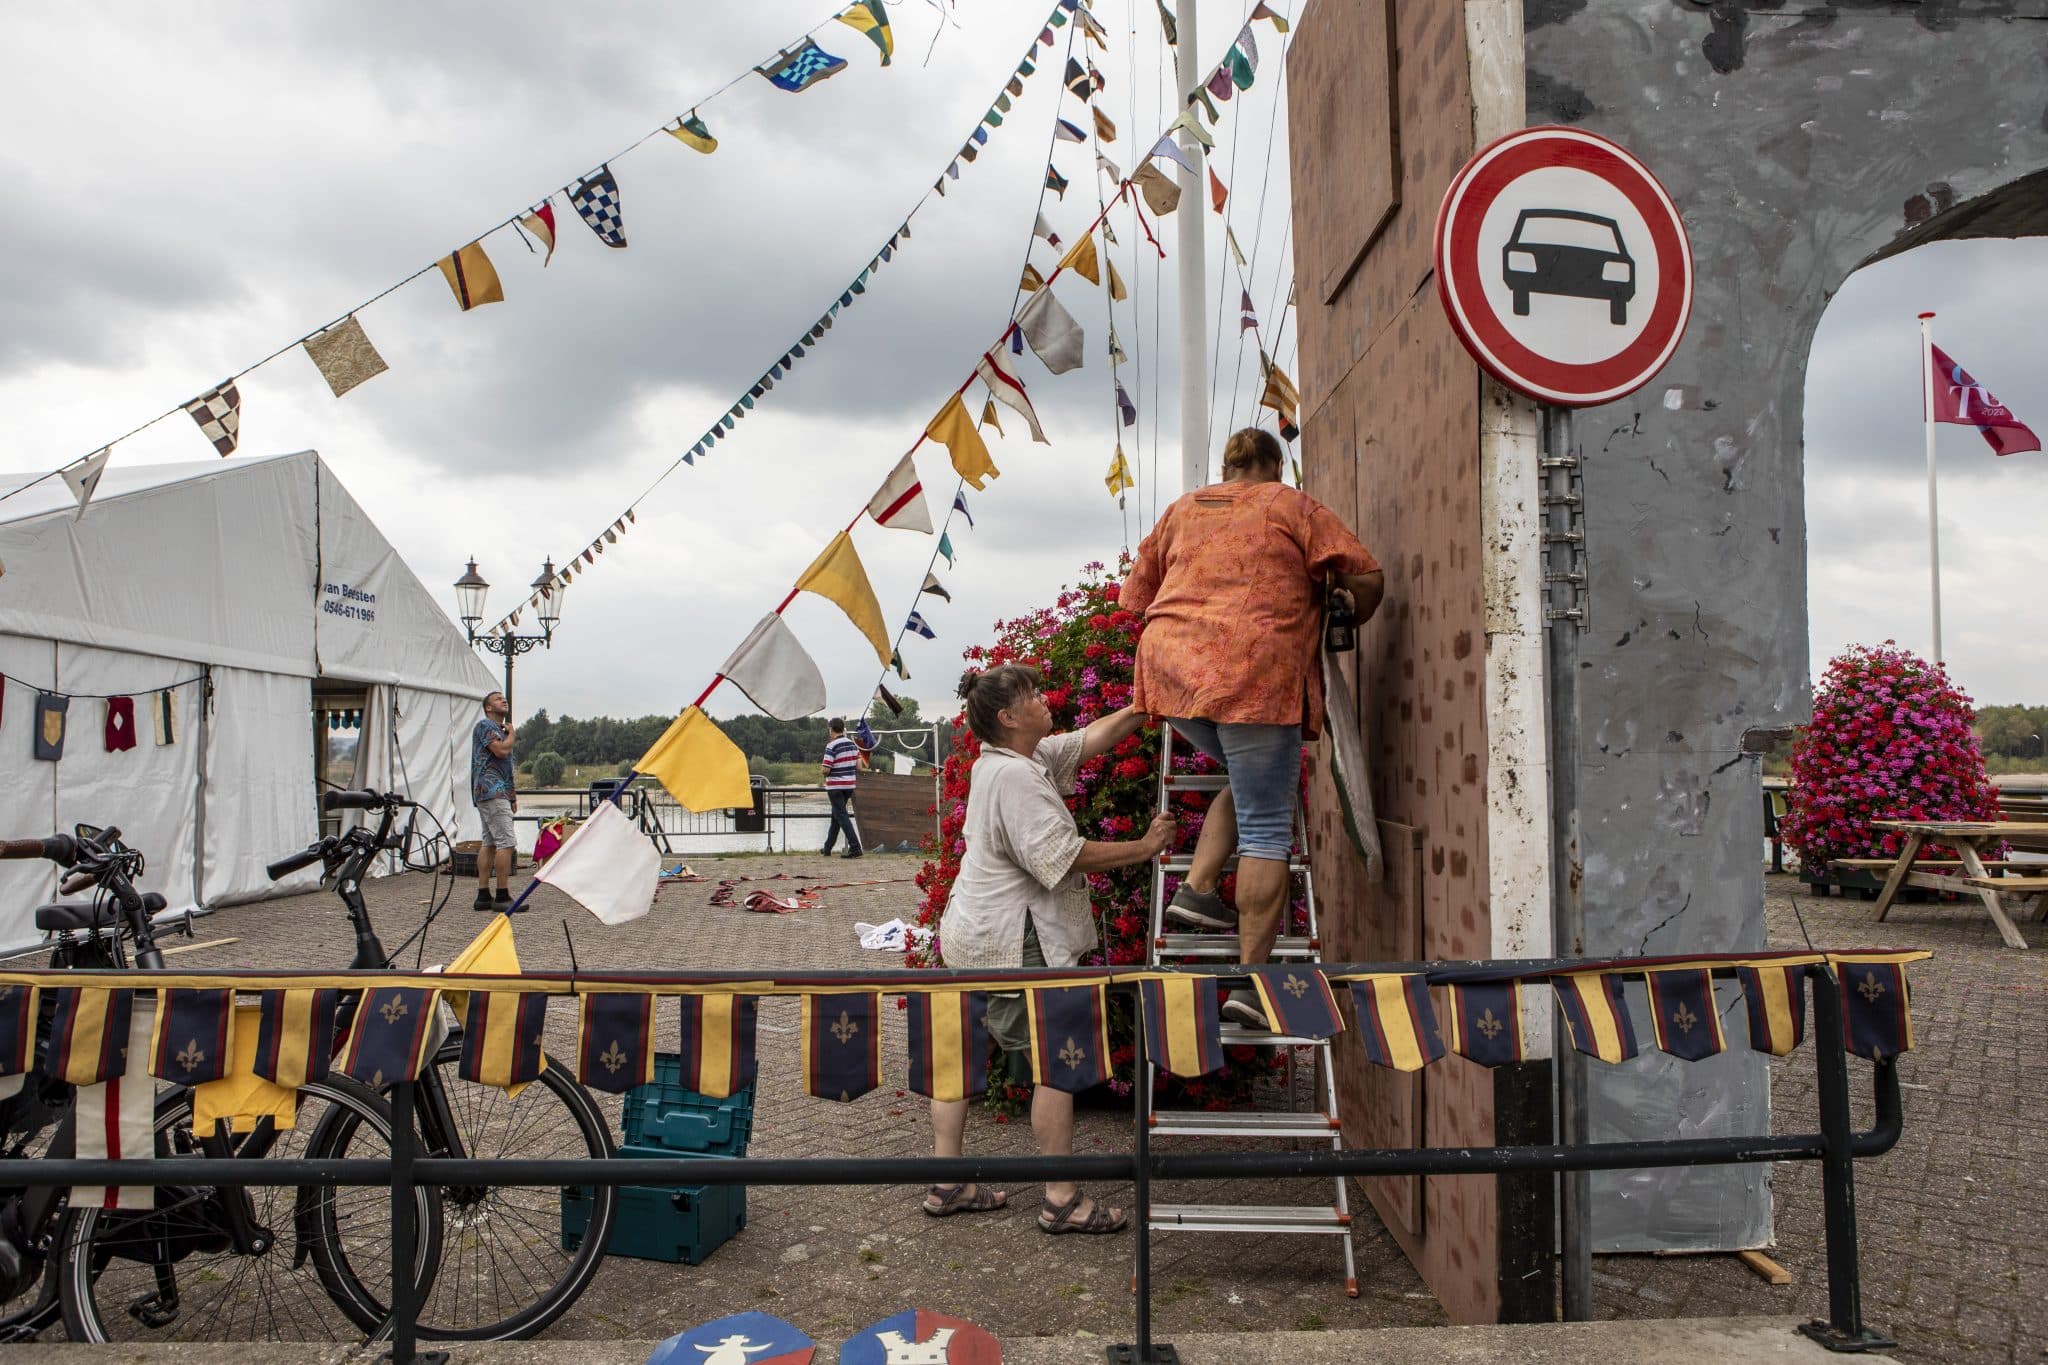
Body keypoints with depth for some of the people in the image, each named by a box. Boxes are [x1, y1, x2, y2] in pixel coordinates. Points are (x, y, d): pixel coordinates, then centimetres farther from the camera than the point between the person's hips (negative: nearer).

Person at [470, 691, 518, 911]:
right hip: (492, 792, -11)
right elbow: (502, 750, -22)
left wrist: (512, 794, 22)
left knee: (489, 844, 8)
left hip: (499, 792, 11)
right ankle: (502, 896, -12)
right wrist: (511, 732, -3)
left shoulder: (499, 729, 24)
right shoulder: (485, 726, -6)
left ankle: (483, 895, 10)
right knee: (506, 843, -13)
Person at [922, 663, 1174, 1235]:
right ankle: (1062, 1199, 3)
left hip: (971, 934, 11)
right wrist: (1144, 848, -15)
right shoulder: (1014, 775, -20)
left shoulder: (1015, 759, 11)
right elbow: (1062, 855, -23)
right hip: (1009, 942, -11)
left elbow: (1091, 739, 15)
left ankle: (945, 1184, 22)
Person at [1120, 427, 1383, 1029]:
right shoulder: (1290, 506, 9)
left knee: (1249, 783, 26)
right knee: (1266, 828, -2)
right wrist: (1350, 619, 23)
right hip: (1253, 674, -5)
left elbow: (1133, 597, 25)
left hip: (1171, 667, 6)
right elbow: (1367, 577, 3)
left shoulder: (1182, 510, 22)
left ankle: (1196, 889, 11)